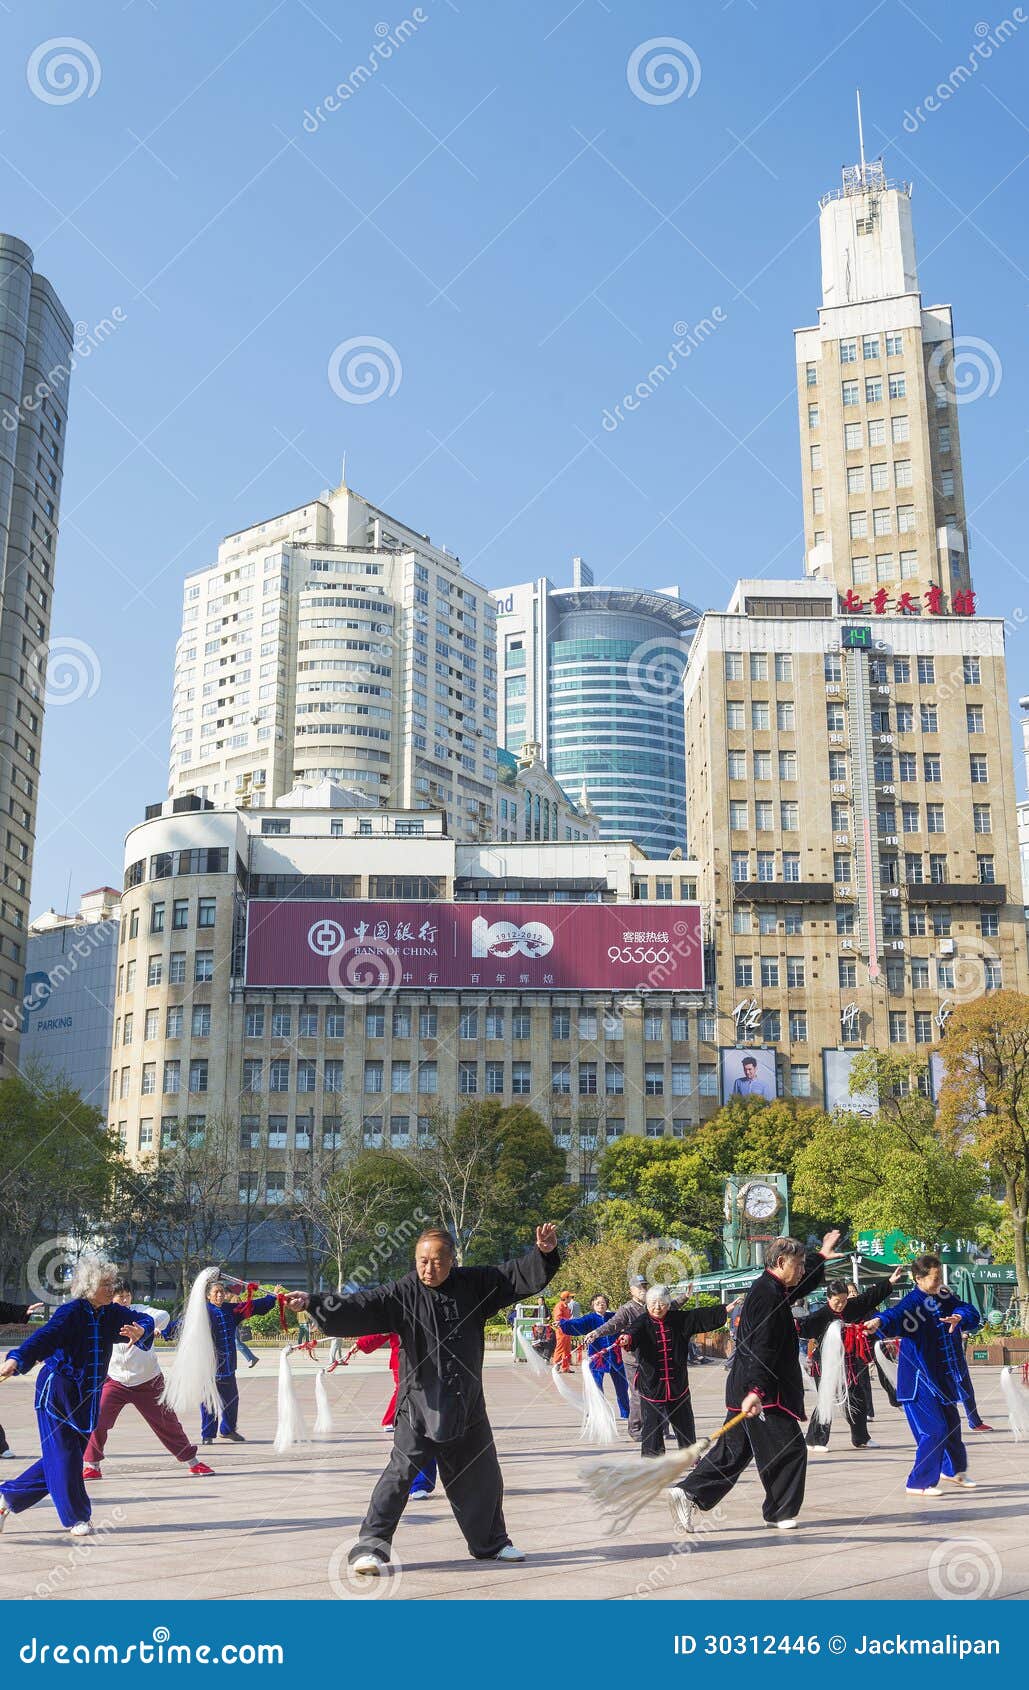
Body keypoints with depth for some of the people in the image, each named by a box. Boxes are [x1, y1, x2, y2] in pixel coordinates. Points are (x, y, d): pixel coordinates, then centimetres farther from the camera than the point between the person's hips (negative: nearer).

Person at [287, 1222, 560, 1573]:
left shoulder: (473, 1285, -1)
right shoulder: (402, 1293, -10)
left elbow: (520, 1277, 3)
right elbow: (356, 1309, -19)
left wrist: (543, 1253, -14)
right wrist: (313, 1303, -32)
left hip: (467, 1404, 4)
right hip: (419, 1405, -4)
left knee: (482, 1474, 16)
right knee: (401, 1471, -14)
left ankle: (492, 1543, 35)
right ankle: (370, 1546, -4)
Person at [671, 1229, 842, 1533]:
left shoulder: (772, 1289, 16)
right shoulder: (767, 1295, -17)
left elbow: (803, 1286, 40)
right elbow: (762, 1349, -26)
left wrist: (820, 1257, 49)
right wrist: (756, 1390, -32)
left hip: (749, 1390, 10)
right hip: (763, 1393, -10)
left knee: (734, 1450, 11)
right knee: (789, 1449, 2)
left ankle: (688, 1494, 7)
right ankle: (780, 1512, 15)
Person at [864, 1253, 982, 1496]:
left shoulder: (944, 1298, 4)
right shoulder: (913, 1302, -19)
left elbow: (972, 1314, -1)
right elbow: (896, 1316, -38)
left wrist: (960, 1317, -25)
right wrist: (879, 1322, -61)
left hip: (941, 1377, 8)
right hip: (919, 1379, -8)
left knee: (951, 1424, 22)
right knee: (934, 1431, -12)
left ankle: (954, 1470, 47)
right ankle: (919, 1483, 3)